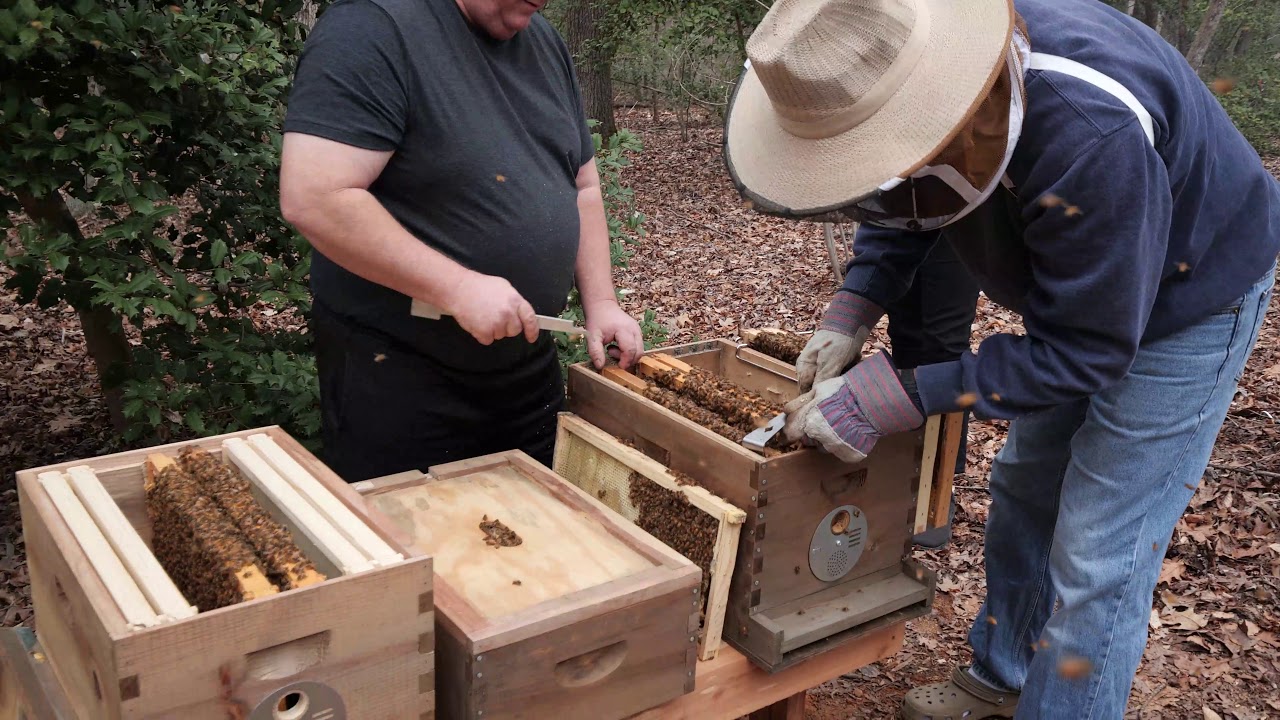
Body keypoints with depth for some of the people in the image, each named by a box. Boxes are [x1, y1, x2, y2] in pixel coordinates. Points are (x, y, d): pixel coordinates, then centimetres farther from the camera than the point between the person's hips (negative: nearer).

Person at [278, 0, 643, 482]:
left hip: (530, 367, 8)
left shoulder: (545, 43, 7)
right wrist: (457, 288, -28)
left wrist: (600, 303, 3)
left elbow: (581, 186, 14)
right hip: (397, 377, -7)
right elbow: (312, 198, -26)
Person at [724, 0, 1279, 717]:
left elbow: (1083, 351, -33)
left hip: (1188, 300, -7)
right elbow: (906, 209, 1)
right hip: (1077, 289, 8)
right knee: (1024, 489, 18)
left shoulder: (1090, 136, -43)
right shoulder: (913, 76, -20)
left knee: (1099, 559, -7)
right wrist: (851, 313, -15)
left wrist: (893, 399, -36)